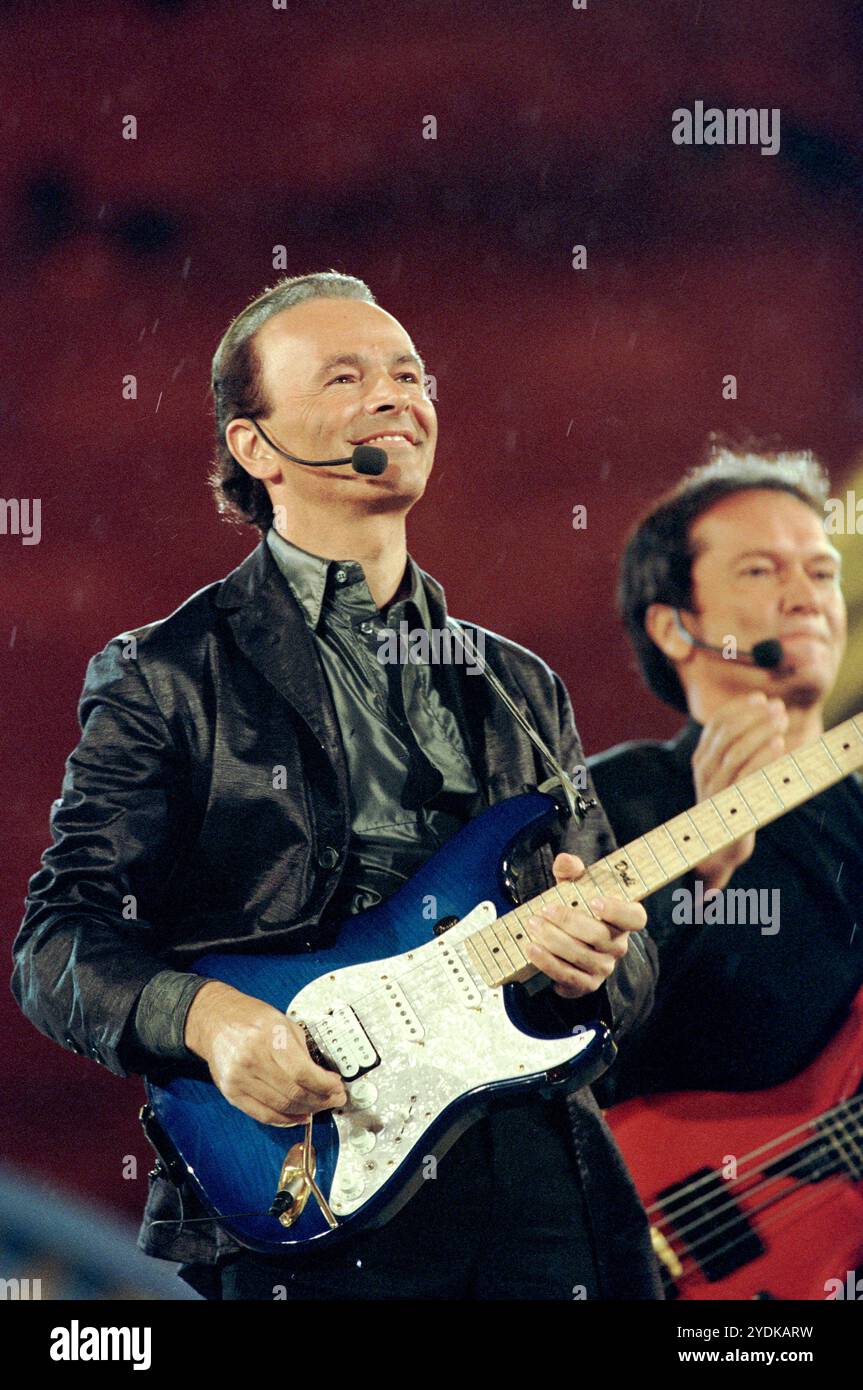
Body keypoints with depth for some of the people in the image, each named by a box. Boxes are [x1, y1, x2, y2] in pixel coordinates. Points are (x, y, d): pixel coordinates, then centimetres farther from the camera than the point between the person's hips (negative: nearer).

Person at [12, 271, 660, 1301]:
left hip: (539, 1170, 4)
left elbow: (627, 956, 20)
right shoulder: (168, 676, 4)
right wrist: (205, 1016, -20)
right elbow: (60, 940, -1)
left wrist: (592, 967, -4)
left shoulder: (519, 687, 19)